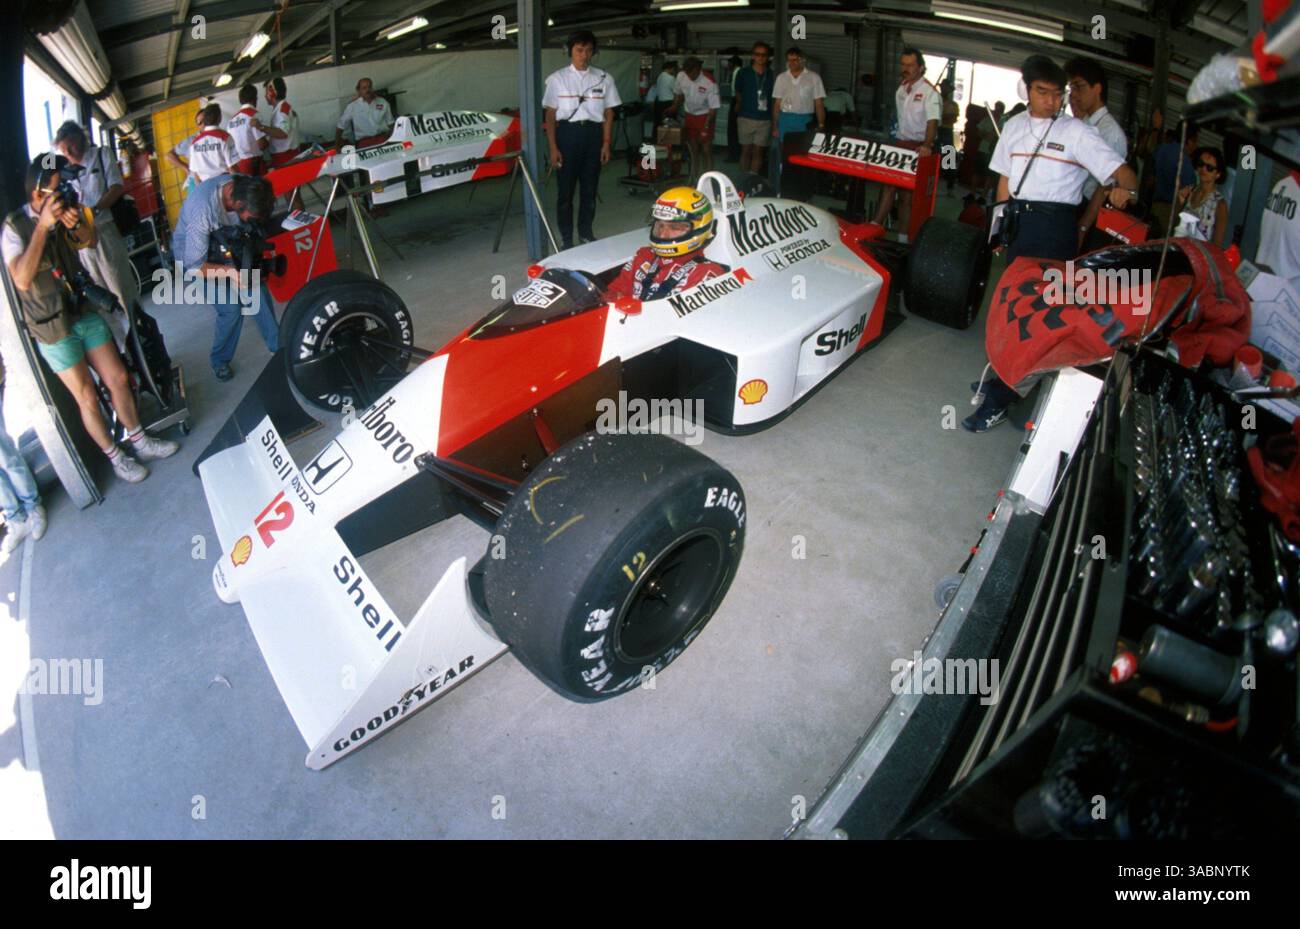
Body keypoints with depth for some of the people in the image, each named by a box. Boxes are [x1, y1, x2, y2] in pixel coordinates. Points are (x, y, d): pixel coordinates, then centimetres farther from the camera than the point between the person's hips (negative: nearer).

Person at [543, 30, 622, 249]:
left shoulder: (604, 78, 6)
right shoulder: (557, 79, 1)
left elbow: (608, 113, 8)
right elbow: (550, 115, 0)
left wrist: (606, 143, 0)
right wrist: (553, 148, -7)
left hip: (593, 134, 2)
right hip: (567, 134, -2)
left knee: (590, 187, 9)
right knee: (566, 188, 0)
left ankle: (586, 231, 24)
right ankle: (566, 237, 8)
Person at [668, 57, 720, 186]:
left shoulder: (709, 83, -25)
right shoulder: (681, 76, -11)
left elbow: (713, 108, -21)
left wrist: (706, 128, -25)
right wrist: (675, 107, 2)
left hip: (705, 116, -4)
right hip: (690, 116, 5)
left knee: (706, 149, -7)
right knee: (693, 149, 10)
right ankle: (694, 179, 20)